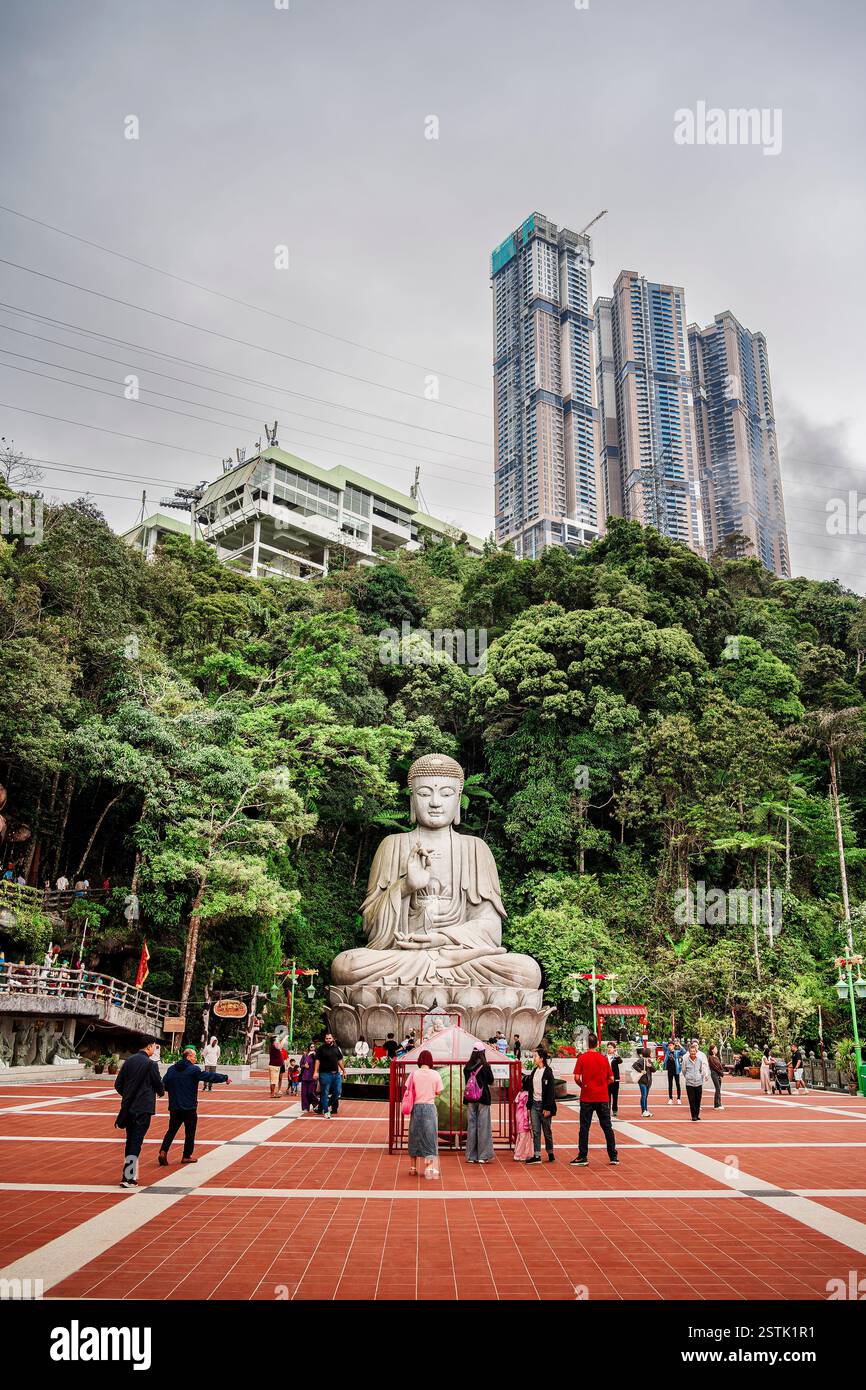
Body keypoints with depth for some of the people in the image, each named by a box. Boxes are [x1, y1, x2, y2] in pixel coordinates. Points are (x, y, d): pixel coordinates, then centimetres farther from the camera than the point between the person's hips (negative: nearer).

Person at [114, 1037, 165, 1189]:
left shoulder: (129, 1061, 4)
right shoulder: (150, 1064, -13)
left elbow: (118, 1084, 7)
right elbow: (159, 1085, -6)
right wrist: (161, 1092, 17)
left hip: (128, 1108, 6)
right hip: (143, 1108, -6)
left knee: (130, 1141, 15)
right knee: (136, 1142, -3)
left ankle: (131, 1175, 22)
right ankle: (128, 1178, -5)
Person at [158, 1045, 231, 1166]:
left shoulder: (171, 1069, 4)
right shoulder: (194, 1070, -11)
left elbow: (164, 1085, 7)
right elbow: (210, 1076, -8)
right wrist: (225, 1078, 2)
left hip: (174, 1107, 5)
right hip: (189, 1107, -5)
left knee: (171, 1130, 11)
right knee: (190, 1132, 9)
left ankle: (163, 1151, -7)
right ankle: (187, 1156, 16)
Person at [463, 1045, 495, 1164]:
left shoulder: (467, 1067, -1)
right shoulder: (485, 1066, -10)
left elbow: (466, 1081, 9)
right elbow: (491, 1081, 2)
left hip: (470, 1099, 3)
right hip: (483, 1098, -3)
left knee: (471, 1125, 9)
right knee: (483, 1126, 3)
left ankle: (471, 1156, 13)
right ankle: (483, 1156, 4)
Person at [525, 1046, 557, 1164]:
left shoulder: (548, 1072, -10)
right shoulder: (534, 1071, 10)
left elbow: (551, 1091, -12)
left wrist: (548, 1108, -16)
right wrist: (529, 1106, 10)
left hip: (544, 1105, -6)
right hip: (534, 1104, 6)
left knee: (547, 1131, 6)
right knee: (535, 1132, 4)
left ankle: (550, 1153, 21)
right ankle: (537, 1155, 6)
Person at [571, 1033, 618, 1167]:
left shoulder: (582, 1058, -6)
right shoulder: (604, 1059, 2)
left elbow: (577, 1078, -11)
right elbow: (611, 1079, 3)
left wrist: (582, 1086, 7)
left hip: (587, 1097, -2)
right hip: (603, 1097, 2)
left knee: (584, 1128, 4)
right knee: (607, 1127, 10)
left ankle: (583, 1157, 5)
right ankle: (613, 1157, 12)